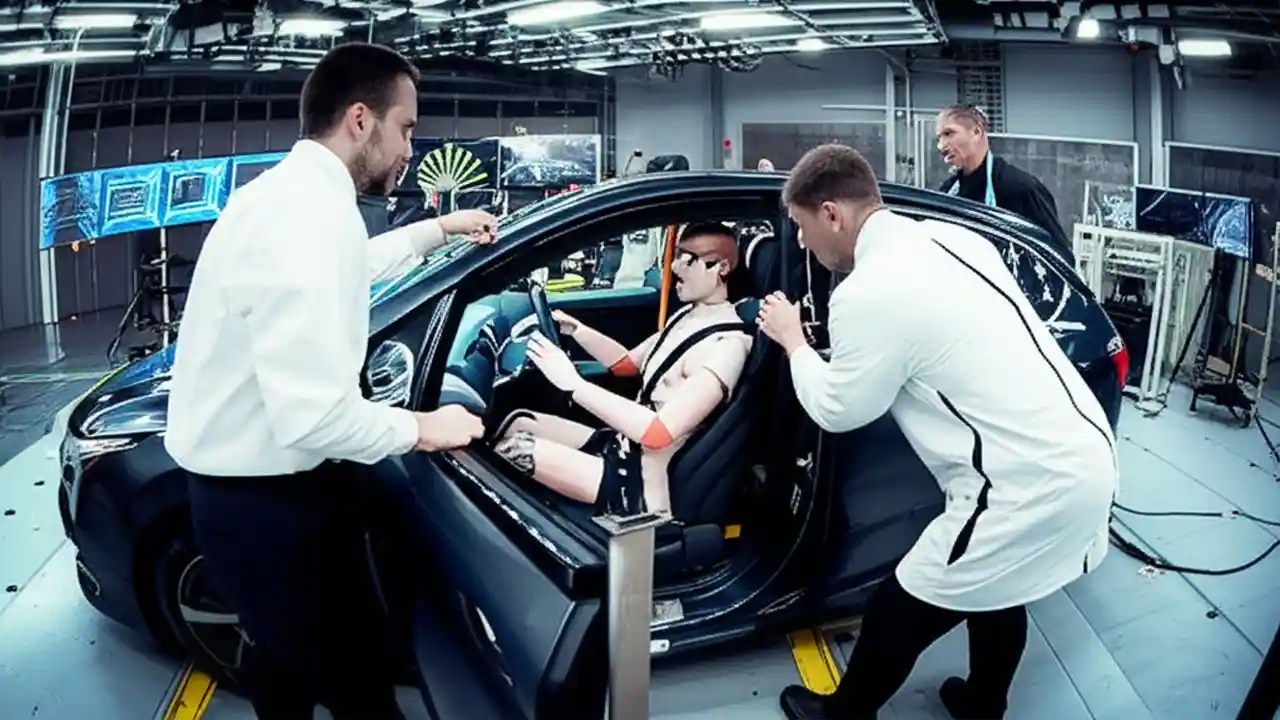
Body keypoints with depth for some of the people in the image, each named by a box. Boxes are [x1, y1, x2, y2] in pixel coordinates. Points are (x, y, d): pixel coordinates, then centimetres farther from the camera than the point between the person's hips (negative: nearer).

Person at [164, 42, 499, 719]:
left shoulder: (290, 190, 8)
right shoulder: (312, 211, -27)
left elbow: (352, 266, 32)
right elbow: (315, 415, -33)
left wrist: (441, 228, 38)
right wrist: (419, 428, -16)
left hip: (253, 484, 10)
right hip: (267, 500, -10)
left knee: (286, 653, 29)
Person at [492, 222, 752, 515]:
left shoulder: (726, 347, -24)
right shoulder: (688, 316, 6)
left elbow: (658, 433, -33)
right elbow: (628, 363, 20)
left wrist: (572, 383, -33)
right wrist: (575, 329, 4)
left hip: (642, 487, -9)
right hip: (622, 446, 9)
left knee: (511, 450, -15)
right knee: (516, 423, 8)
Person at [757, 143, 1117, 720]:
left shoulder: (867, 294, -18)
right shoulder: (955, 239, 7)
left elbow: (837, 411, -3)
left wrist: (792, 340, 12)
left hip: (1032, 484, -9)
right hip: (1086, 456, 9)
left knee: (898, 612, 10)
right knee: (996, 596, 29)